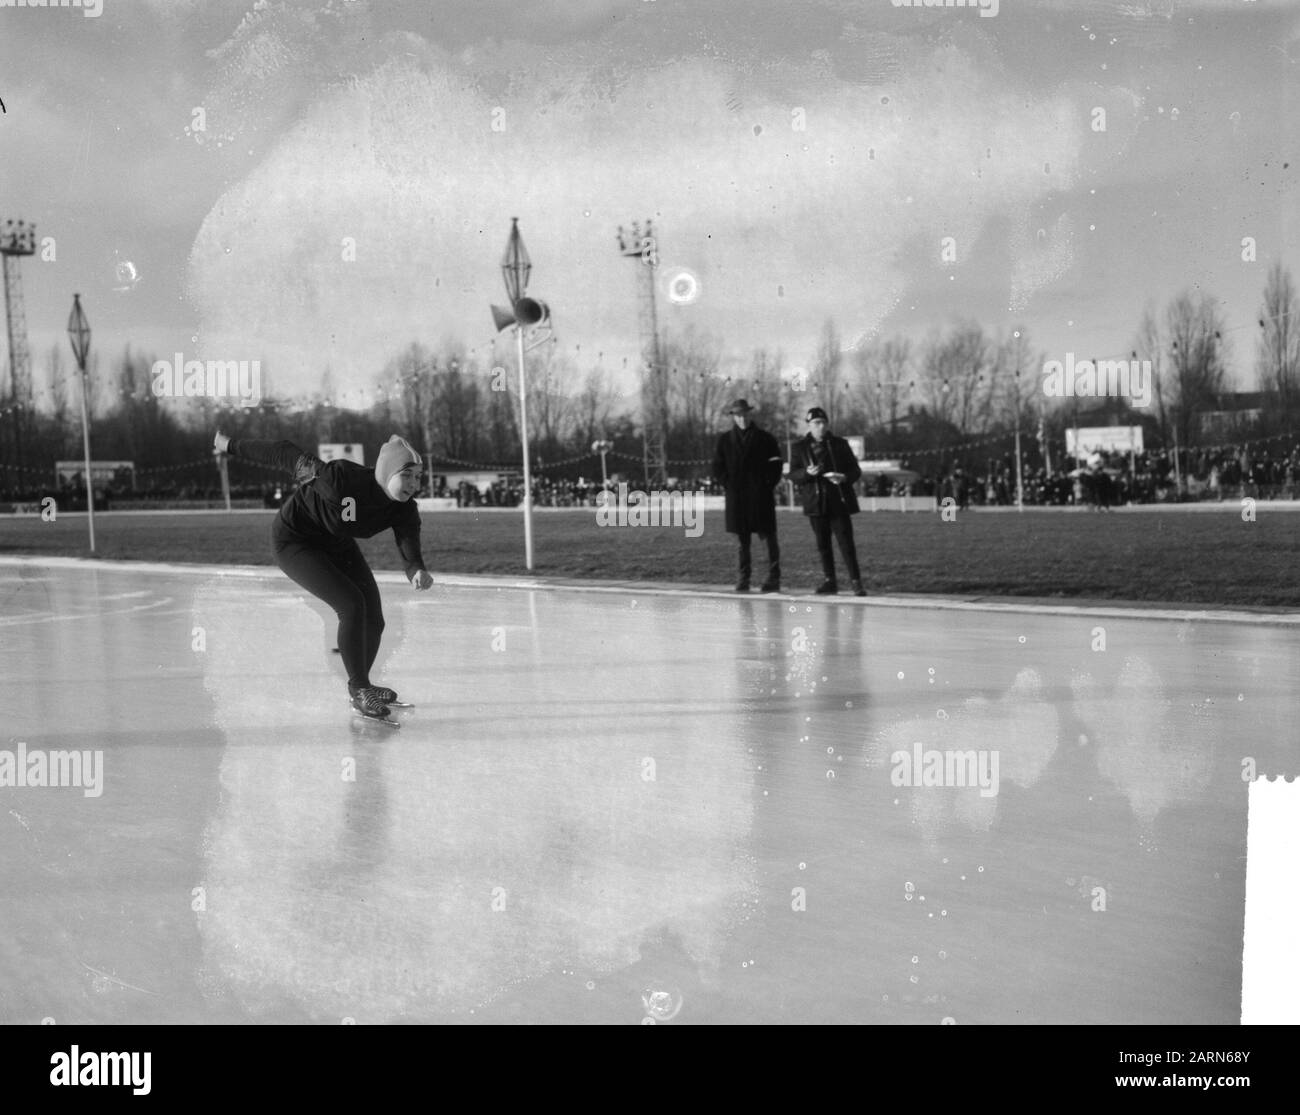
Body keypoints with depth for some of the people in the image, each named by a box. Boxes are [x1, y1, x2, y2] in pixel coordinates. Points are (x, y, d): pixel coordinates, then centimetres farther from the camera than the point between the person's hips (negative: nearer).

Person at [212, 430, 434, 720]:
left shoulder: (404, 512, -21)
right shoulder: (342, 478, -37)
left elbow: (410, 552, -28)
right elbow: (289, 456, -26)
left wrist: (418, 572, -54)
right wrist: (231, 445, -15)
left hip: (338, 545, 6)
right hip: (293, 541, -6)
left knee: (373, 620, 1)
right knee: (351, 604, -22)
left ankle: (360, 685, 27)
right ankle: (360, 690, -7)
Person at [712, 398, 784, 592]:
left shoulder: (765, 439, 4)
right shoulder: (725, 440, 9)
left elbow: (776, 465, 5)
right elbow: (718, 466, 12)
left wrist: (768, 485, -4)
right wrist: (727, 485, 0)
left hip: (761, 496, -2)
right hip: (736, 497, 2)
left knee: (769, 537, -2)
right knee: (743, 540, 6)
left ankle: (774, 578, 2)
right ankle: (744, 578, 11)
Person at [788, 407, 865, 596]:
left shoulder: (840, 444, 5)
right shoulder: (799, 448, 6)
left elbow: (855, 470, 6)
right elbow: (793, 475, 2)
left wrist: (844, 477, -16)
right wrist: (807, 472, -19)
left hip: (839, 502, -2)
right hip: (815, 502, 2)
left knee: (846, 543, -7)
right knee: (823, 545, 7)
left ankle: (856, 582, -5)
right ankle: (830, 581, 17)